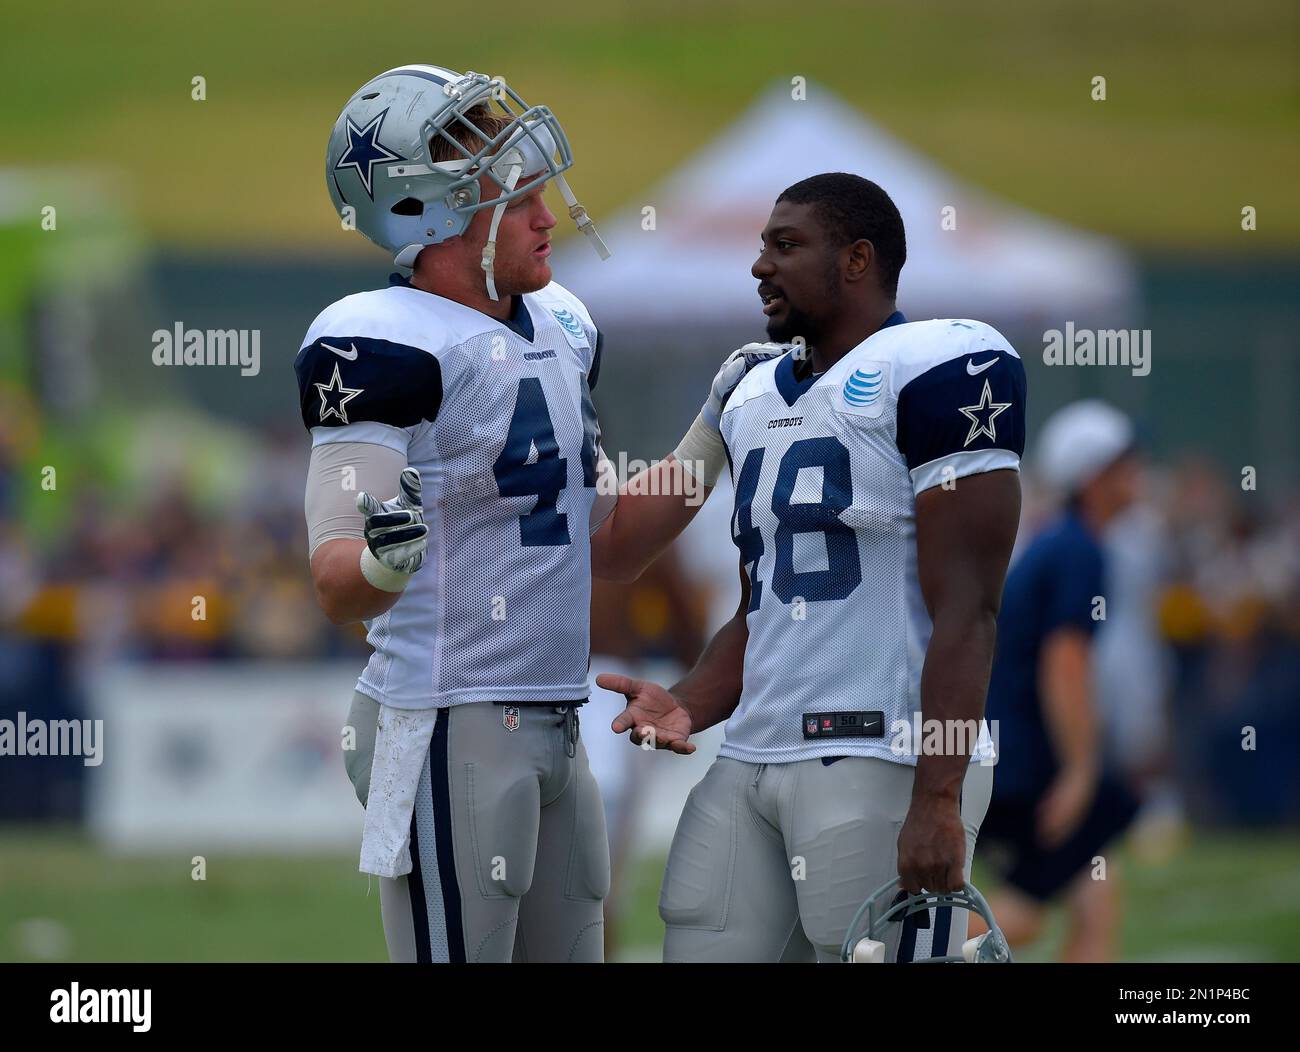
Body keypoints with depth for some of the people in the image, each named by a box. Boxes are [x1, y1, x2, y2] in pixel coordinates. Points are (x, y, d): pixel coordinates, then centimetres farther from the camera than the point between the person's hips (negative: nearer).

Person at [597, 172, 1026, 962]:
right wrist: (689, 710, 5)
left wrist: (937, 799, -20)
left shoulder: (938, 369, -8)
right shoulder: (755, 400, 20)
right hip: (752, 765, 8)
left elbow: (965, 609, -14)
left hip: (882, 767, -8)